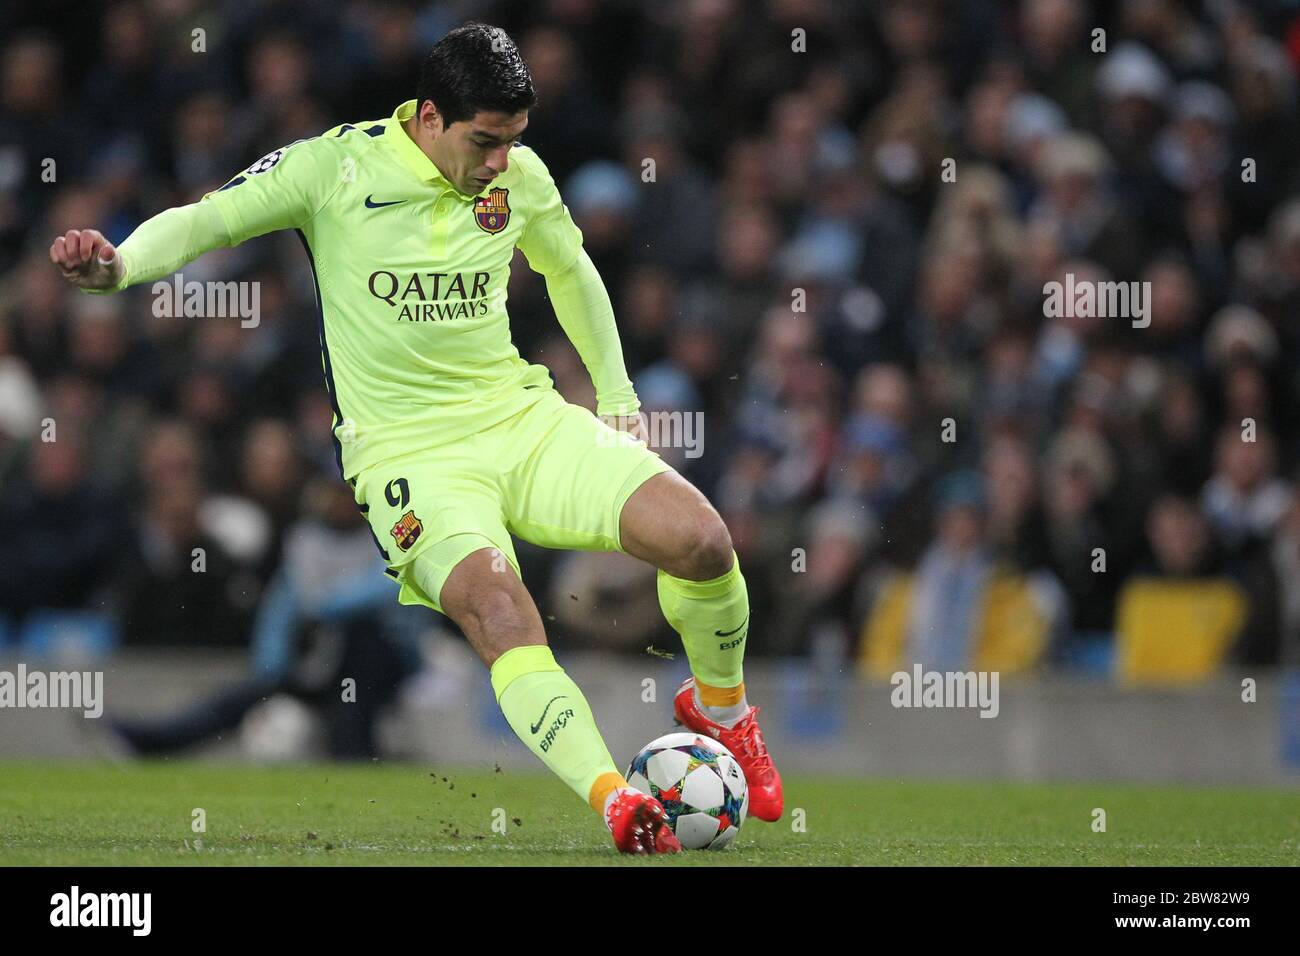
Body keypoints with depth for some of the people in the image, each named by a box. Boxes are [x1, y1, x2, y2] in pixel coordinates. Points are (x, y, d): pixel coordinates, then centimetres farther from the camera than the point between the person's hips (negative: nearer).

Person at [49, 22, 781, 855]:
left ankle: (721, 708, 14)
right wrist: (119, 265, -29)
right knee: (497, 610, -33)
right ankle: (619, 805, -39)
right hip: (408, 455, -4)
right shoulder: (335, 167, -7)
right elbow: (202, 222, -8)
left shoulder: (521, 177, 6)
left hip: (523, 417, 4)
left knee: (700, 540, -16)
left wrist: (617, 396, 28)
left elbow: (569, 268, 25)